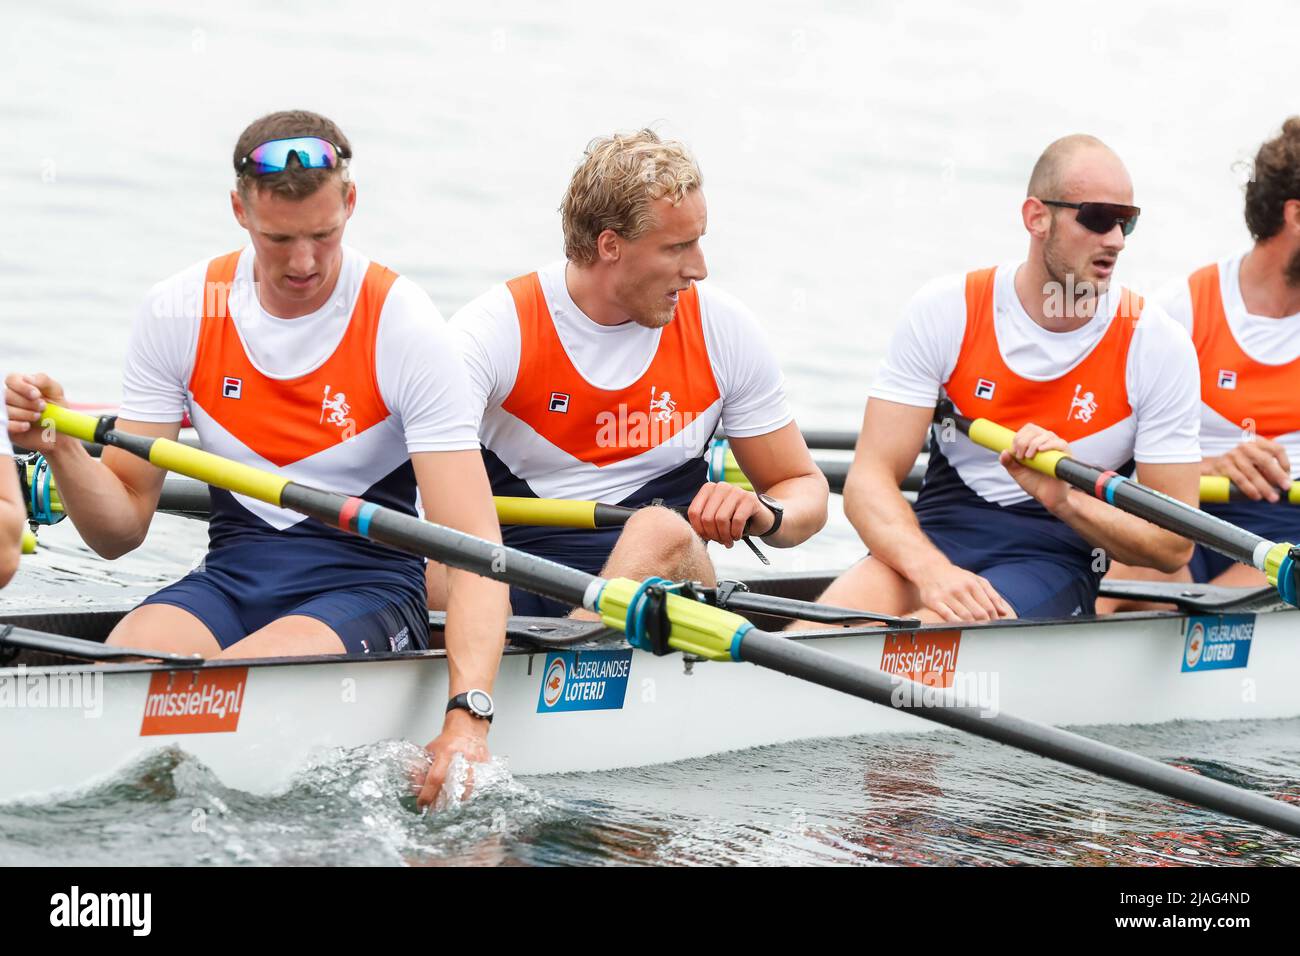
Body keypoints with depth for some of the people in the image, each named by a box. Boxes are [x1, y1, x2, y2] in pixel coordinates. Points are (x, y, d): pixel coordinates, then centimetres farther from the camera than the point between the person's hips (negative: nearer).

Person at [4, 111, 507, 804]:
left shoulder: (403, 325, -11)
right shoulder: (179, 313, 0)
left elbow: (473, 545, -18)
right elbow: (121, 528, 3)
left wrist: (467, 716, -33)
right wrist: (61, 449, -19)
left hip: (368, 582, -3)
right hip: (230, 577, 3)